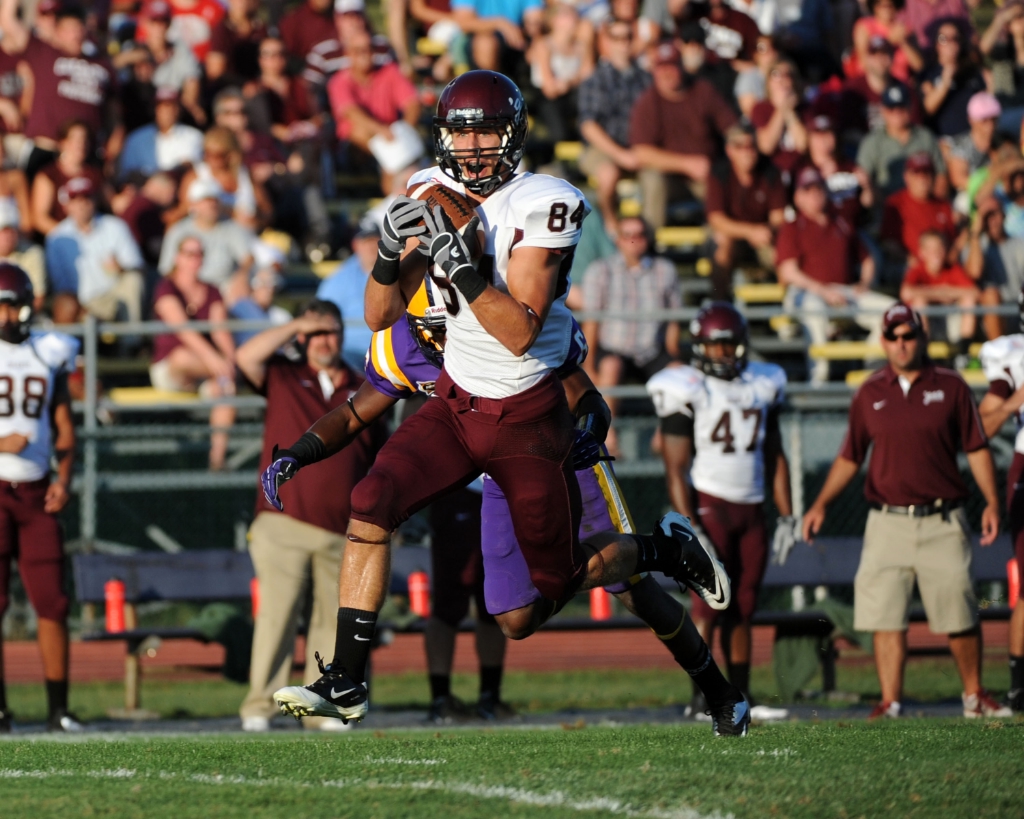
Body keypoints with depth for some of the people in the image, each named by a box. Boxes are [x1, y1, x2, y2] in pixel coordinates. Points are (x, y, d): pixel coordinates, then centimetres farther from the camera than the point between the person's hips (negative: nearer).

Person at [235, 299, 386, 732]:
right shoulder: (283, 378, 10)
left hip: (343, 533, 3)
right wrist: (295, 327, -4)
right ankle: (259, 706, -10)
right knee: (276, 615, -10)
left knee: (333, 621, 3)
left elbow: (381, 463, 18)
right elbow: (245, 356, -8)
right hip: (284, 526, -3)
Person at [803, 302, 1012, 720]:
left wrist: (991, 502, -3)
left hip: (941, 523, -1)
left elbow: (976, 448, 6)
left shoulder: (951, 387, 4)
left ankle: (974, 696, 17)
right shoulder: (870, 394, 8)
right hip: (888, 523, 1)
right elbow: (850, 457, 14)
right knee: (887, 618, -3)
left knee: (959, 616, 1)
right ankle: (890, 703, 0)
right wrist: (821, 504, 6)